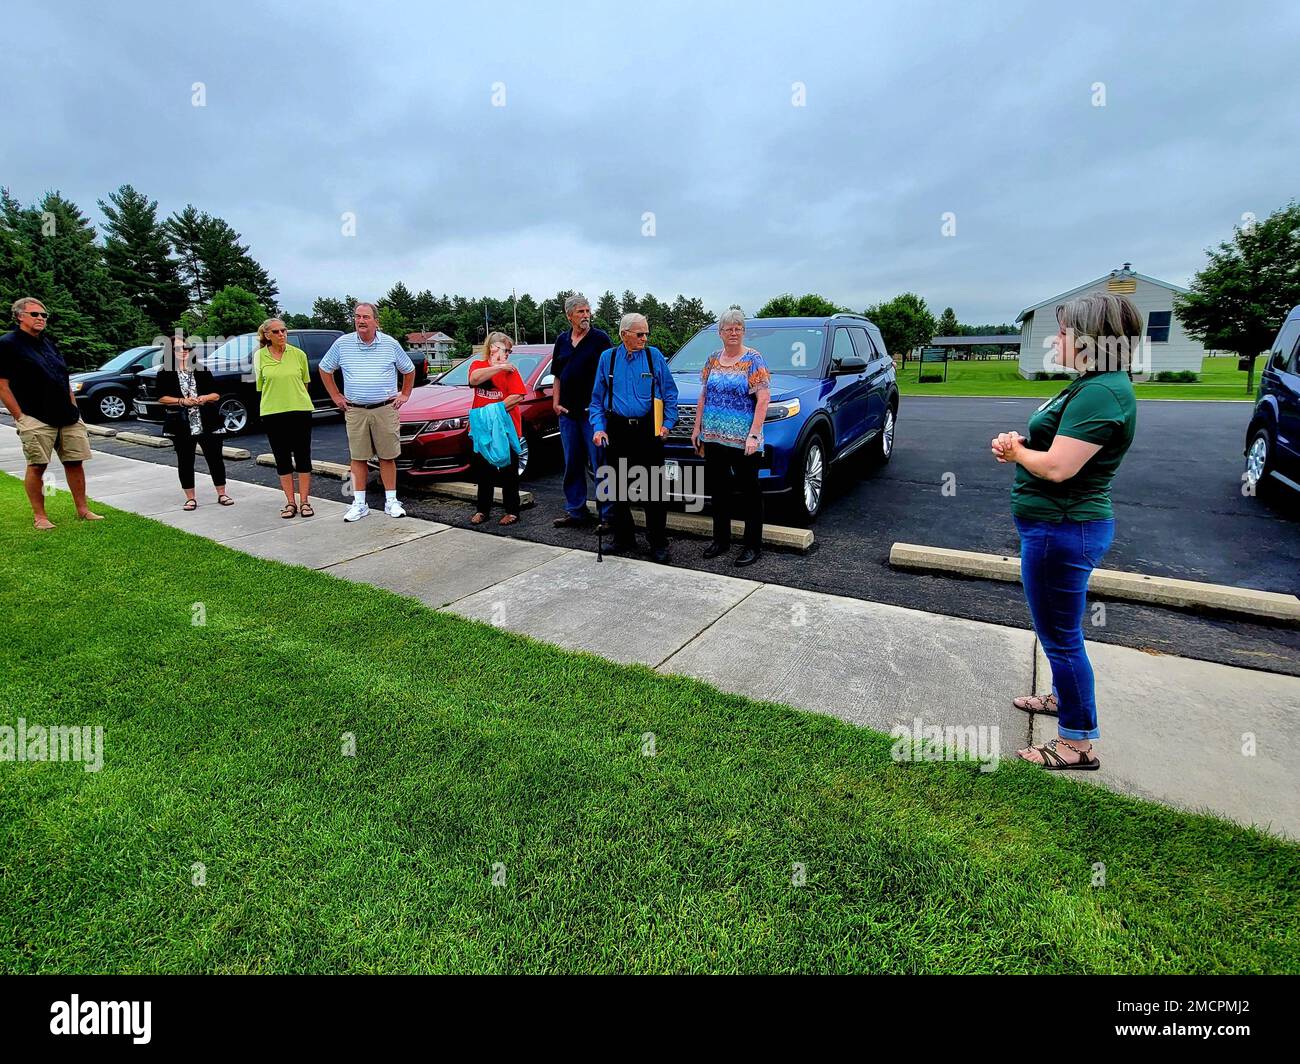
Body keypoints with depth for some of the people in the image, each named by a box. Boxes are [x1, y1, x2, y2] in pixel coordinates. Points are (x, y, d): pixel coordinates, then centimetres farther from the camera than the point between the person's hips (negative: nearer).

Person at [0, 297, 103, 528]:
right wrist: (20, 416, -12)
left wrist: (74, 409, 13)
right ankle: (39, 516, 5)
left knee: (75, 462, 5)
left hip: (68, 418, 6)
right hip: (36, 419, -6)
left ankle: (83, 510, 12)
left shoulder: (49, 343, 18)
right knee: (37, 466, -2)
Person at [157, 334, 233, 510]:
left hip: (208, 424, 1)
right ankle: (190, 498, 13)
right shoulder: (165, 373, 5)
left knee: (215, 457, 1)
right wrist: (182, 401, -15)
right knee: (185, 461, 5)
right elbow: (162, 397, -1)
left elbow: (217, 395, 8)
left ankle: (222, 494, 12)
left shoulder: (201, 370, 10)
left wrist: (204, 398, -11)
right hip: (182, 426, -1)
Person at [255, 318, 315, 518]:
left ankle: (304, 501, 11)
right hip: (272, 413, 1)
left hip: (300, 411, 0)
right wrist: (276, 400, 9)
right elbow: (261, 386, 10)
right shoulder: (260, 356, 1)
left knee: (303, 456, 3)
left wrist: (296, 399, 13)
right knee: (282, 458, 6)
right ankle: (290, 502, 14)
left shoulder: (299, 354, 1)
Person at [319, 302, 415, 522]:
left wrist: (404, 395, 9)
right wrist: (336, 396, 10)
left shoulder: (390, 344, 3)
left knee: (387, 457, 2)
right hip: (355, 411, 1)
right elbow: (325, 369, 16)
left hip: (385, 410, -1)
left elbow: (409, 370, 16)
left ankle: (391, 501, 10)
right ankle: (359, 504, 10)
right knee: (358, 458, 4)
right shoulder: (343, 343, 4)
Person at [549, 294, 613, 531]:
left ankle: (608, 516, 1)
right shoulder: (562, 340, 14)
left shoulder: (600, 338, -1)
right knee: (572, 465, 11)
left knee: (600, 465, -5)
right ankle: (575, 512, 21)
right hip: (567, 412, 6)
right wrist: (556, 403, 7)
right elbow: (557, 376, 18)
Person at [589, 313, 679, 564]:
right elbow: (597, 399, 10)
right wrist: (598, 427, -2)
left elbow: (670, 394, 6)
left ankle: (658, 544, 9)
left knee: (654, 488, -1)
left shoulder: (654, 356, 3)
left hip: (649, 430, -2)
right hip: (618, 430, 2)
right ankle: (624, 540, 23)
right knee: (618, 488, 9)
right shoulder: (608, 358, 8)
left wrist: (667, 423, -4)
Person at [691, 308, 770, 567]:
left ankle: (753, 545, 10)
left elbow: (763, 399, -12)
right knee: (717, 490, 13)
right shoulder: (713, 359, 12)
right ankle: (721, 539, 26)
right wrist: (697, 428, 12)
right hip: (713, 439, 6)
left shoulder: (754, 360, -5)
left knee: (749, 492, 2)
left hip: (743, 441, -6)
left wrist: (754, 434, -19)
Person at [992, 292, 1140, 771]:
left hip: (1062, 530, -11)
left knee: (1061, 635, 1)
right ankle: (1062, 696, 46)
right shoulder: (1093, 383, 11)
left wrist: (1016, 451, -8)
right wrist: (1020, 444, -2)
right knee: (1060, 628, 26)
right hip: (1064, 526, 11)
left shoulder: (1101, 393, -22)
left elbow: (1057, 467, -27)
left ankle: (1078, 743, 15)